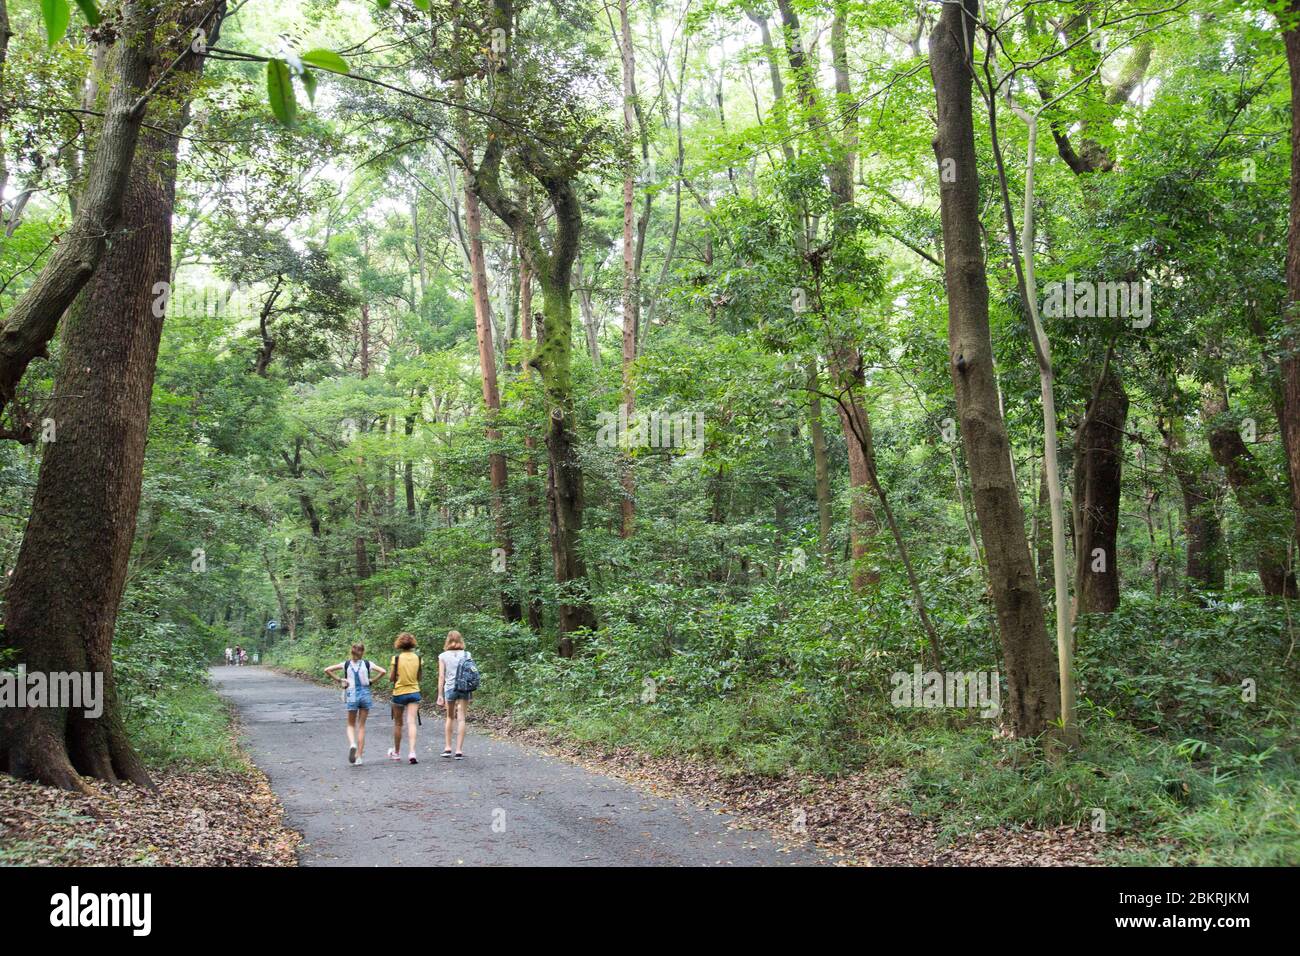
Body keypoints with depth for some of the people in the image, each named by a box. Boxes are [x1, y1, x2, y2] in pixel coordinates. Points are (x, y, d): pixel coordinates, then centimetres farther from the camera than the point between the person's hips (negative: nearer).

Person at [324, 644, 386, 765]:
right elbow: (383, 671, -12)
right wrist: (372, 680, -1)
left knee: (351, 725, 15)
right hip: (365, 695, 0)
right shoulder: (367, 664, -1)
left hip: (352, 696, 0)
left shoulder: (346, 664, 1)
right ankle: (359, 756, 8)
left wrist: (339, 680, 1)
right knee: (361, 726, 9)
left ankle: (352, 744, -17)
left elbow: (327, 670, -5)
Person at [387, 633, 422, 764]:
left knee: (398, 724, 14)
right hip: (414, 693, 1)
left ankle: (396, 752, 28)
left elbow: (391, 678, -5)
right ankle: (412, 752, -21)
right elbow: (419, 677, 5)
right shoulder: (418, 658, -2)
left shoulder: (396, 658, -10)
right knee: (411, 723, -4)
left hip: (399, 693, -1)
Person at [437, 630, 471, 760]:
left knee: (450, 717, 18)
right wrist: (471, 691, 8)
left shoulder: (443, 656, 1)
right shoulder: (466, 655, 2)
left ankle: (448, 747, 19)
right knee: (461, 718, 1)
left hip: (450, 688, 0)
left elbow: (441, 676, -2)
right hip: (464, 688, 0)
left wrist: (440, 695, 0)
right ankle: (459, 750, -2)